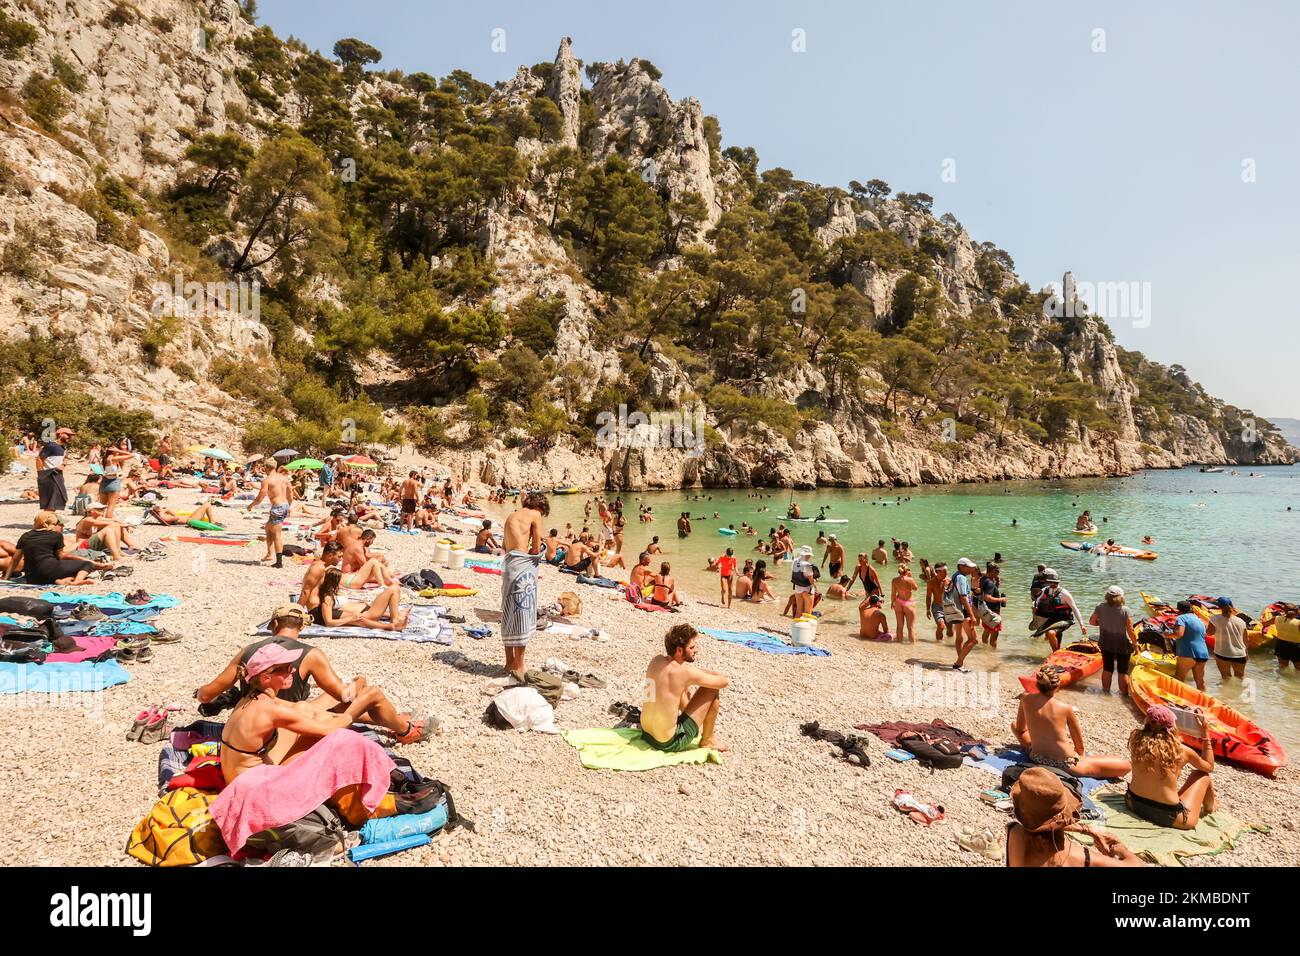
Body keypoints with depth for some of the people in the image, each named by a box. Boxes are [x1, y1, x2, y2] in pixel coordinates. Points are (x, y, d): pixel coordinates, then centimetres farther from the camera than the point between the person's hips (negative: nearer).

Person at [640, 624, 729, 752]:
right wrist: (700, 670, 2)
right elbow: (724, 681, -11)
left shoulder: (656, 659, -2)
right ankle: (707, 740, 15)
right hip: (669, 744, -7)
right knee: (713, 690, -3)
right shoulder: (685, 672, -23)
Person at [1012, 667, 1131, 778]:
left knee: (1014, 724, 27)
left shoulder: (1026, 699, -10)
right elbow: (1079, 745, -3)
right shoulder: (1065, 708, -18)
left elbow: (1019, 728, 8)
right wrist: (1081, 755, 18)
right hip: (1064, 765, -4)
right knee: (1124, 766, 3)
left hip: (1036, 759, 4)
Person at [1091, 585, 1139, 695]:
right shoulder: (1126, 611, -20)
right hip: (1123, 645, -3)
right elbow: (1131, 631, -17)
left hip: (1105, 644, 3)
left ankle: (1105, 691, 28)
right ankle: (1124, 694, 20)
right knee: (1123, 671, 11)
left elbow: (1092, 622, -1)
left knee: (1107, 669, 16)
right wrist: (1135, 645, -5)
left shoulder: (1100, 607, -12)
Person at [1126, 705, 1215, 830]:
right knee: (1202, 775, 21)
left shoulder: (1138, 740, -7)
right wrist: (1205, 735, 11)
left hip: (1134, 805, 3)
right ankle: (1209, 810, 45)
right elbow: (1209, 767, 10)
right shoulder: (1181, 750, -13)